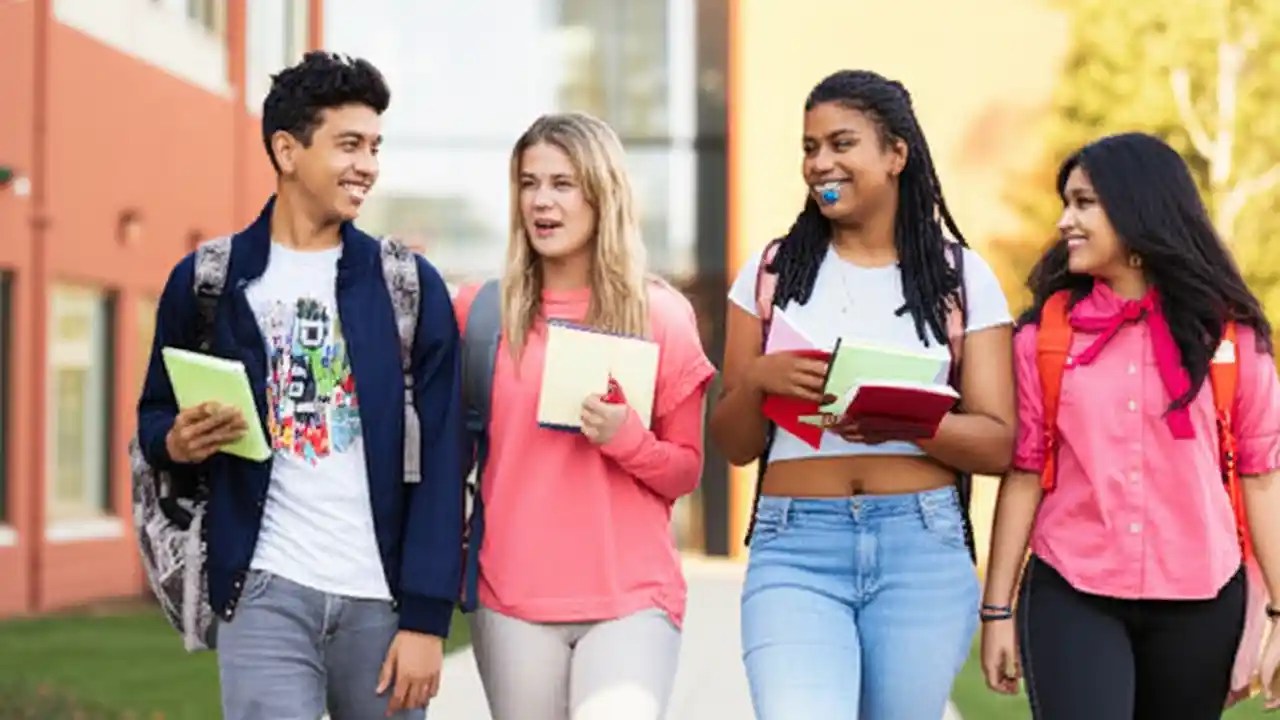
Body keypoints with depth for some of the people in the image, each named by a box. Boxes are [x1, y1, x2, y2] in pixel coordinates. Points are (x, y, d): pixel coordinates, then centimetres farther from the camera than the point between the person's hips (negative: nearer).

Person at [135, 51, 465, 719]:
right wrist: (179, 441, -11)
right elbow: (155, 418, 14)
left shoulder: (410, 284, 3)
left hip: (384, 595, 1)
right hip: (267, 590, -1)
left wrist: (426, 616, -8)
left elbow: (439, 460, -1)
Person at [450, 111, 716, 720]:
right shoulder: (481, 310, 5)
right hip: (511, 596, 2)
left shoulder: (661, 314, 2)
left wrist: (627, 438, -12)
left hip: (632, 595, -1)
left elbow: (687, 471, 6)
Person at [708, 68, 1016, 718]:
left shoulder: (961, 276, 6)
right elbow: (733, 445, 11)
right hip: (795, 549, 0)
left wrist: (905, 423, -17)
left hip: (923, 548, 0)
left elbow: (997, 444, 1)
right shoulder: (771, 271, 9)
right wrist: (757, 379, -10)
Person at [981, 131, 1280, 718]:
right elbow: (1024, 471, 3)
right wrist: (997, 609, 2)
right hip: (1071, 597, -1)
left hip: (1199, 603, 1)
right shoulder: (1045, 332, 1)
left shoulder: (1227, 332, 1)